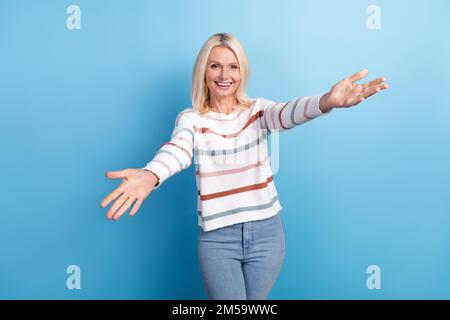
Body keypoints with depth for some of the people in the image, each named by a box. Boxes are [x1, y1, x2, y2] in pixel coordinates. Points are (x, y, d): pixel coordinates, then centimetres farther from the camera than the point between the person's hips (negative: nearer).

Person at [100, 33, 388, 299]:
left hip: (266, 231, 2)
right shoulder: (191, 118, -5)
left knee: (255, 301, 18)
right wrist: (150, 175, -51)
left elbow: (286, 113, -23)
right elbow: (177, 149, -27)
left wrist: (327, 101, -46)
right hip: (217, 238, -2)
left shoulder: (258, 110, -1)